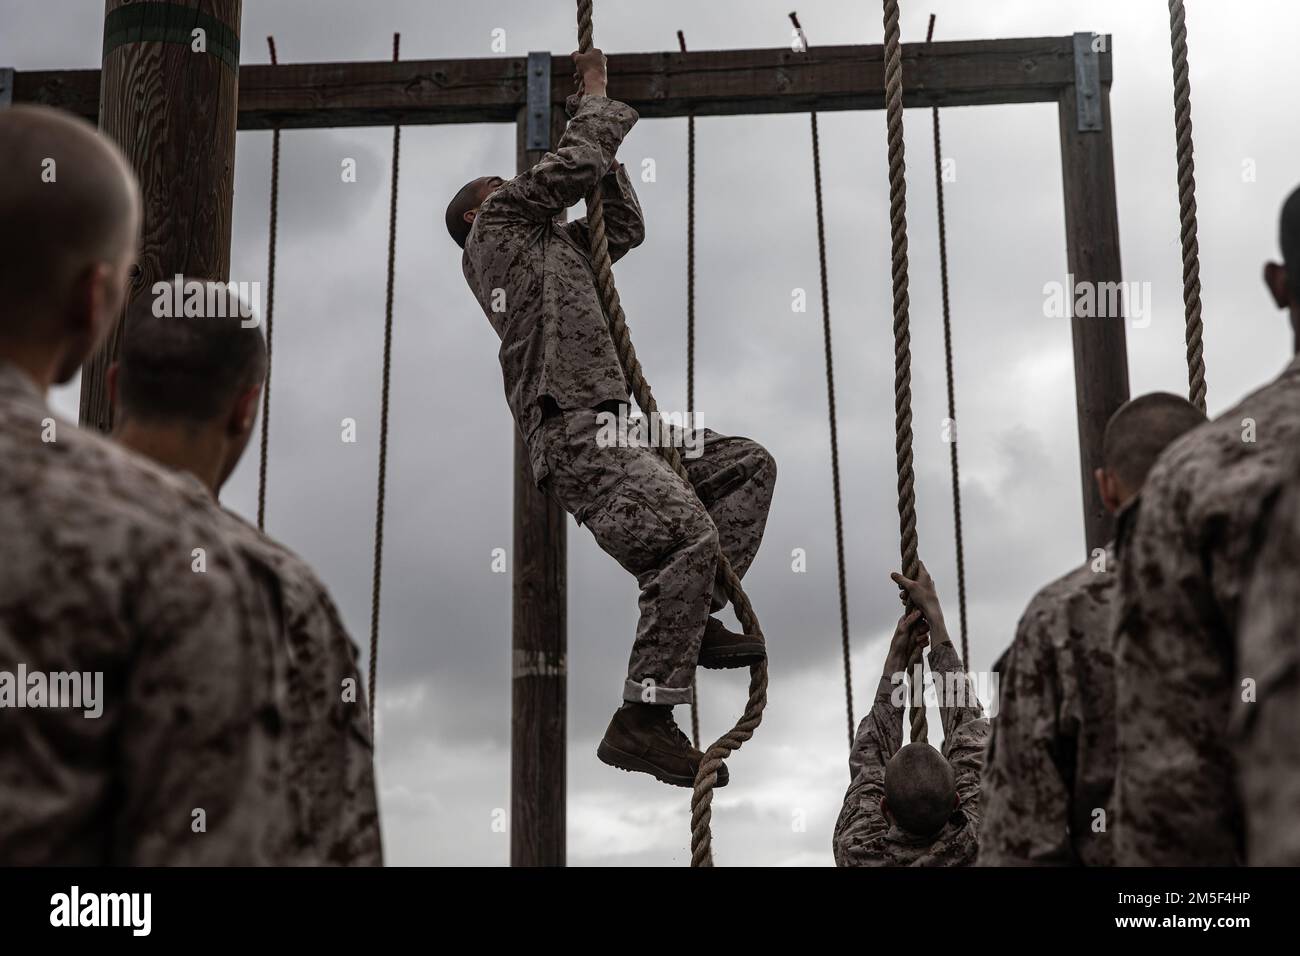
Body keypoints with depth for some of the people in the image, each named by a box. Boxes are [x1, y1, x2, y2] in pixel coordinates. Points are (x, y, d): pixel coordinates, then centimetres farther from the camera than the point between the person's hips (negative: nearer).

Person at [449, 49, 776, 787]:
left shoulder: (548, 245, 32)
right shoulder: (499, 223, 8)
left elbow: (625, 227, 36)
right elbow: (576, 167, -2)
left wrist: (604, 143, 30)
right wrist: (596, 98, 16)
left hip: (608, 428, 10)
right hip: (575, 432, -10)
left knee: (749, 466, 13)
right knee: (691, 537, -26)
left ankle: (693, 619, 1)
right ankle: (643, 720, -25)